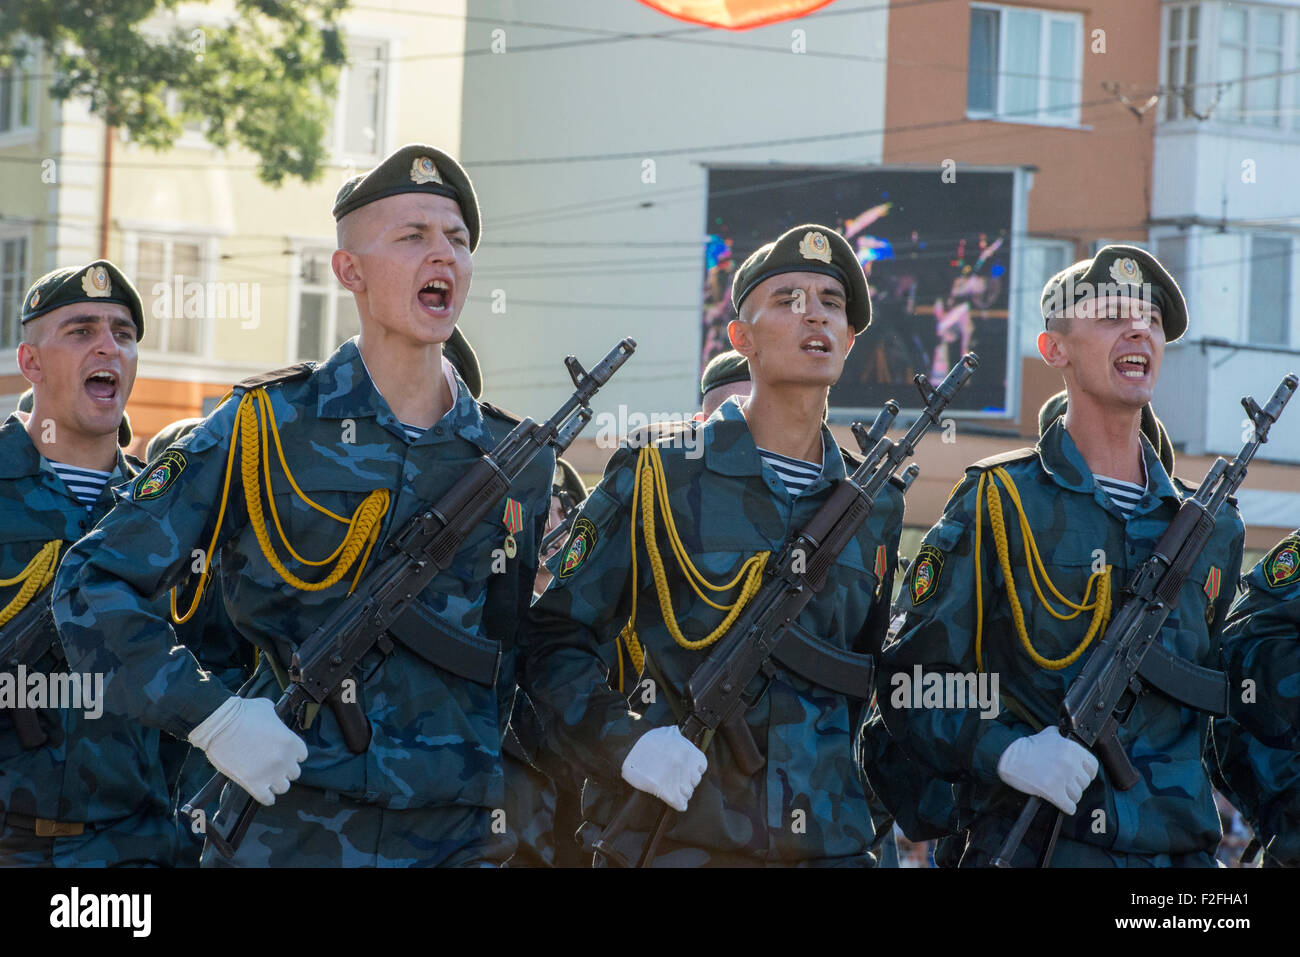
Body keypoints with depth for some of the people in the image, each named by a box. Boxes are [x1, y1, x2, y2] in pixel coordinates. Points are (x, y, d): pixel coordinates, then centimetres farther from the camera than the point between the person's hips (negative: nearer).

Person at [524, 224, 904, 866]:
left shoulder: (876, 506, 11)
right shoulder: (657, 475, -1)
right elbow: (555, 636, -2)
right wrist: (624, 741, -17)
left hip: (828, 841, 3)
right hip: (668, 839, -3)